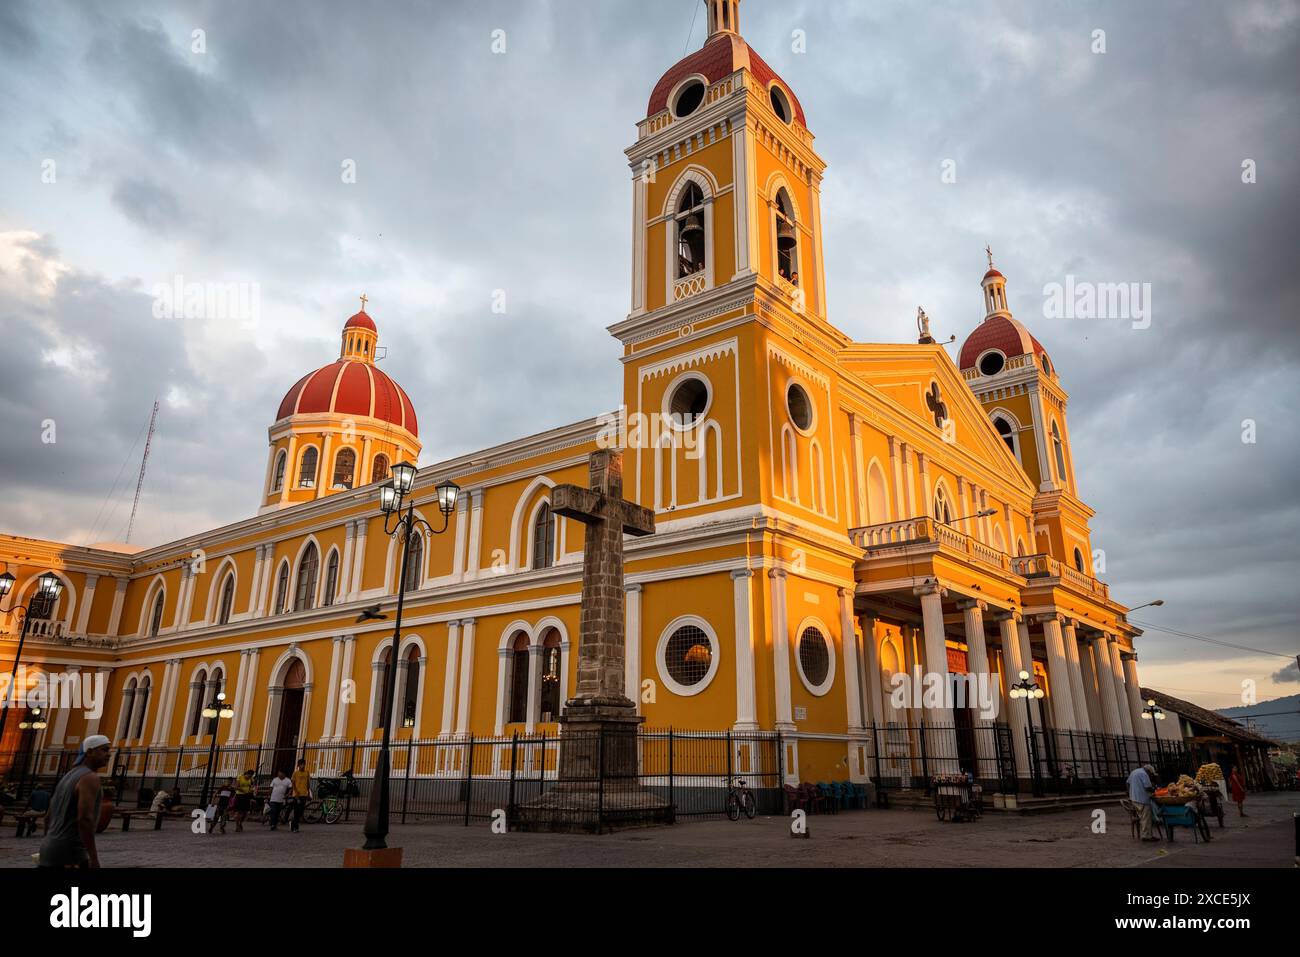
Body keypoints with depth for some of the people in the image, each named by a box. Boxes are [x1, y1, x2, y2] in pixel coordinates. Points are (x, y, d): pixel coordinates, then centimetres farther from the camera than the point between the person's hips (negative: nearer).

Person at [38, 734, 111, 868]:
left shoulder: (68, 777, 18)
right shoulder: (91, 778, -16)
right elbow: (85, 818, -26)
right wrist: (94, 857, -23)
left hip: (51, 852, 10)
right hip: (69, 854, -10)